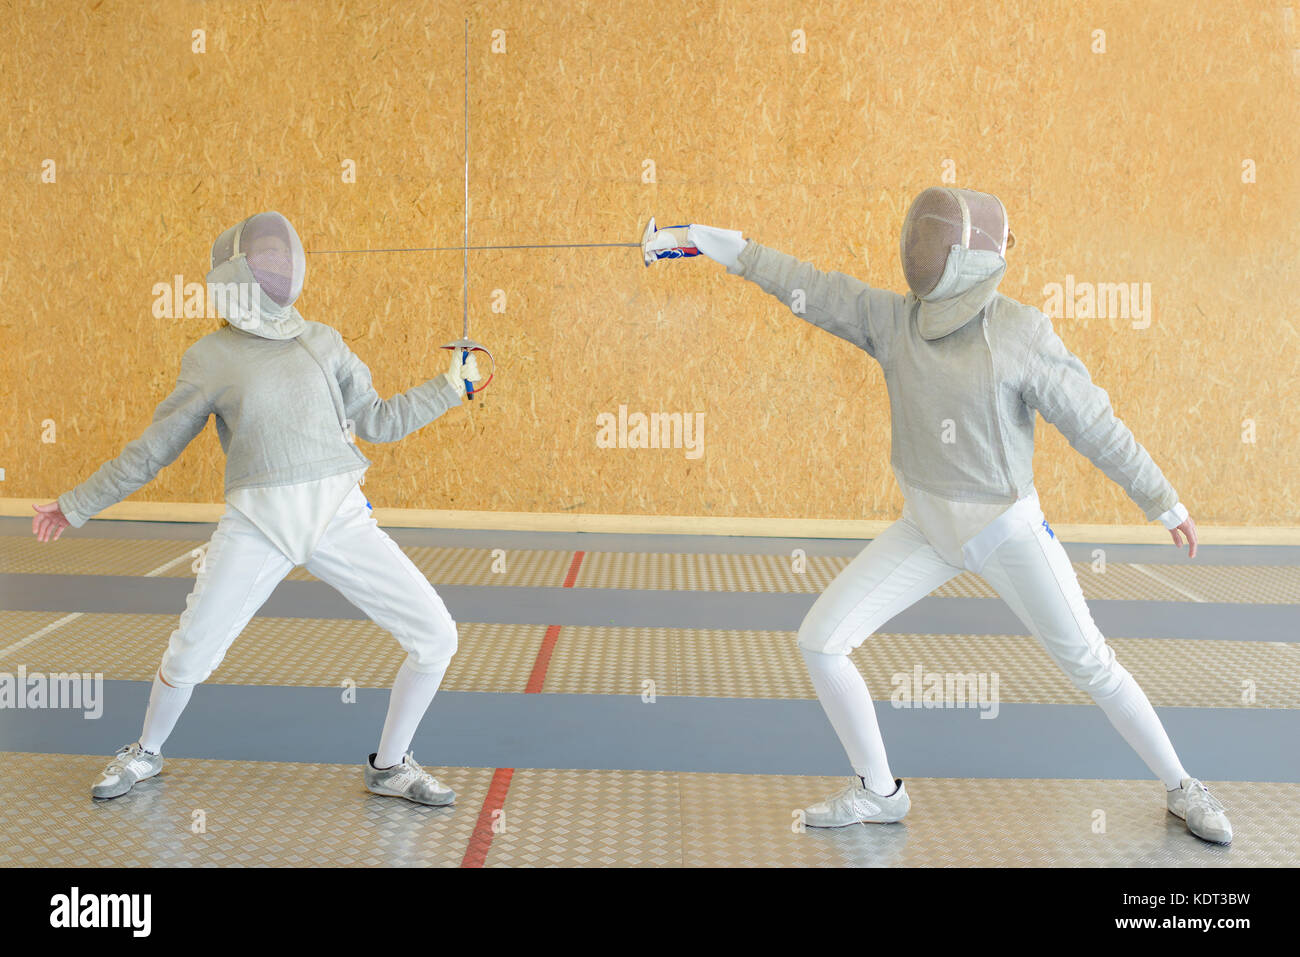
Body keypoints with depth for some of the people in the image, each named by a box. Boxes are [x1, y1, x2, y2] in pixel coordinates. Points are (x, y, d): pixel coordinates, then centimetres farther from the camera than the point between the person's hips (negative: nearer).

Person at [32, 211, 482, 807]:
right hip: (257, 523, -2)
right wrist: (77, 505, 15)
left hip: (339, 517, 2)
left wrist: (449, 386, 10)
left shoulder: (320, 341, 11)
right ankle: (147, 753, 31)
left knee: (434, 638, -9)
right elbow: (153, 449, 12)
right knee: (190, 653, -4)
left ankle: (389, 765, 11)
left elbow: (377, 422, 16)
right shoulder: (209, 359, 4)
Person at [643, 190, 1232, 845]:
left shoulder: (1020, 331, -16)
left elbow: (1092, 421, -11)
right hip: (928, 527, 4)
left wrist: (1163, 503, -6)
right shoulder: (896, 319, -5)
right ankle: (878, 792, 11)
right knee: (819, 641, -7)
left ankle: (1181, 789, 28)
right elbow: (811, 287, -2)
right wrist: (719, 244, -6)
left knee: (1089, 663, 1)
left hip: (1008, 527, -4)